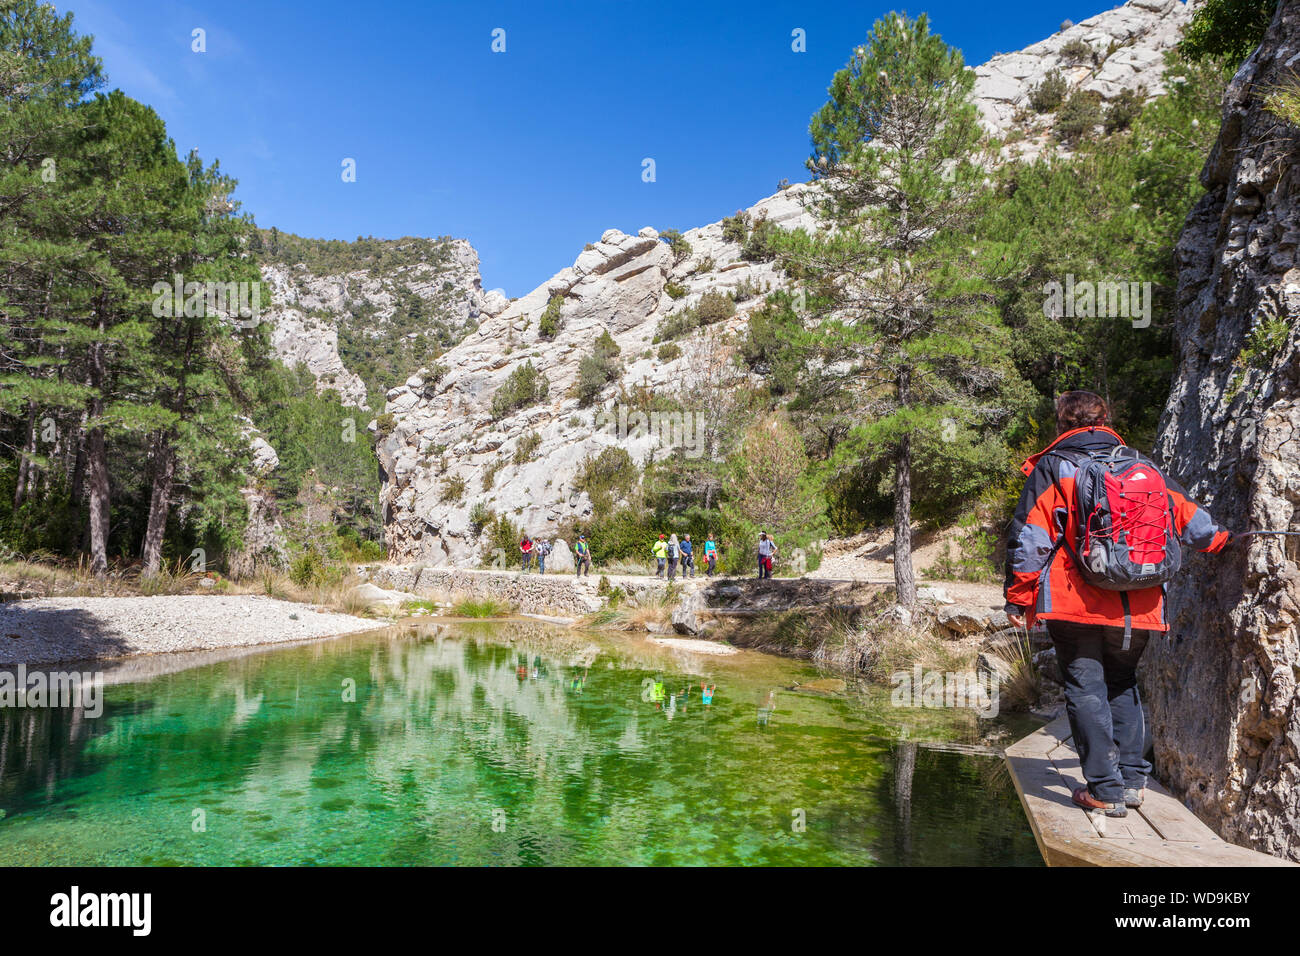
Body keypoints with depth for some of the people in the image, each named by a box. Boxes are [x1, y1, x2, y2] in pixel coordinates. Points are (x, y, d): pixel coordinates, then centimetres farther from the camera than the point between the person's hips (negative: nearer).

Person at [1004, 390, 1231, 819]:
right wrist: (1223, 540, 43)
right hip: (1140, 608, 5)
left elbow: (1028, 539, -7)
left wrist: (1018, 599, 0)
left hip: (1077, 605, -5)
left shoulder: (1053, 468, -4)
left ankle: (1105, 789, 5)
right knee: (1122, 686, 21)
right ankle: (1132, 779, 22)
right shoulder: (1144, 468, 11)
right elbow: (1189, 518, 21)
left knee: (1086, 690, 4)